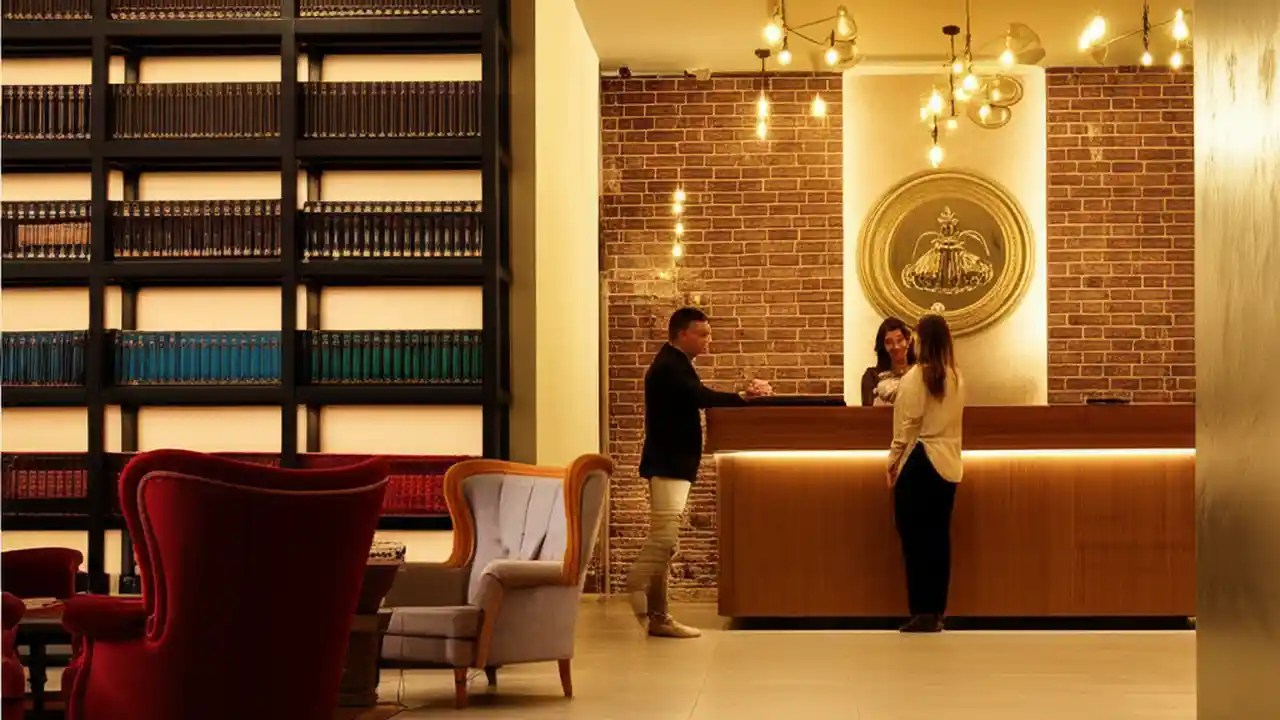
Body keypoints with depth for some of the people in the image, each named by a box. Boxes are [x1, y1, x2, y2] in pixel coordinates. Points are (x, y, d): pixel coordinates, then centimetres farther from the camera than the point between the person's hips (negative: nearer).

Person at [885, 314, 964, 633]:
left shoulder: (915, 377, -9)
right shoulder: (956, 379, 9)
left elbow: (907, 425, -10)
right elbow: (952, 422, 14)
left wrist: (893, 461, -2)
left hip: (919, 463, -6)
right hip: (948, 464, 6)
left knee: (915, 539, -1)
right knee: (939, 538, 7)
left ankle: (922, 613, -2)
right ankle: (937, 612, 9)